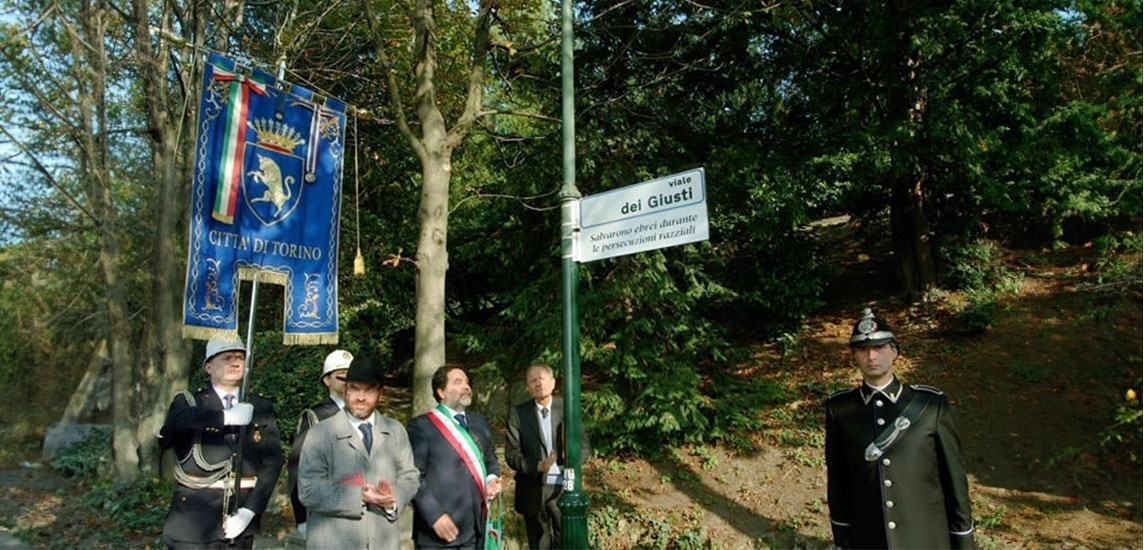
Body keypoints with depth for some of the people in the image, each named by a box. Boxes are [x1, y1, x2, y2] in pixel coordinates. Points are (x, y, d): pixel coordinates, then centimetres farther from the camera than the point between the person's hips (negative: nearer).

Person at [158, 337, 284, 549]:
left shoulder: (261, 408, 8)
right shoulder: (189, 402, 4)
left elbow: (272, 462, 0)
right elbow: (173, 423, -20)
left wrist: (250, 510, -12)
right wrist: (226, 417, -30)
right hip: (193, 523, -2)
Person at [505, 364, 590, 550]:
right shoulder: (518, 413, -2)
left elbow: (584, 446, 3)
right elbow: (511, 454, -5)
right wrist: (538, 466, -21)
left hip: (564, 488, 0)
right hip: (534, 492, 0)